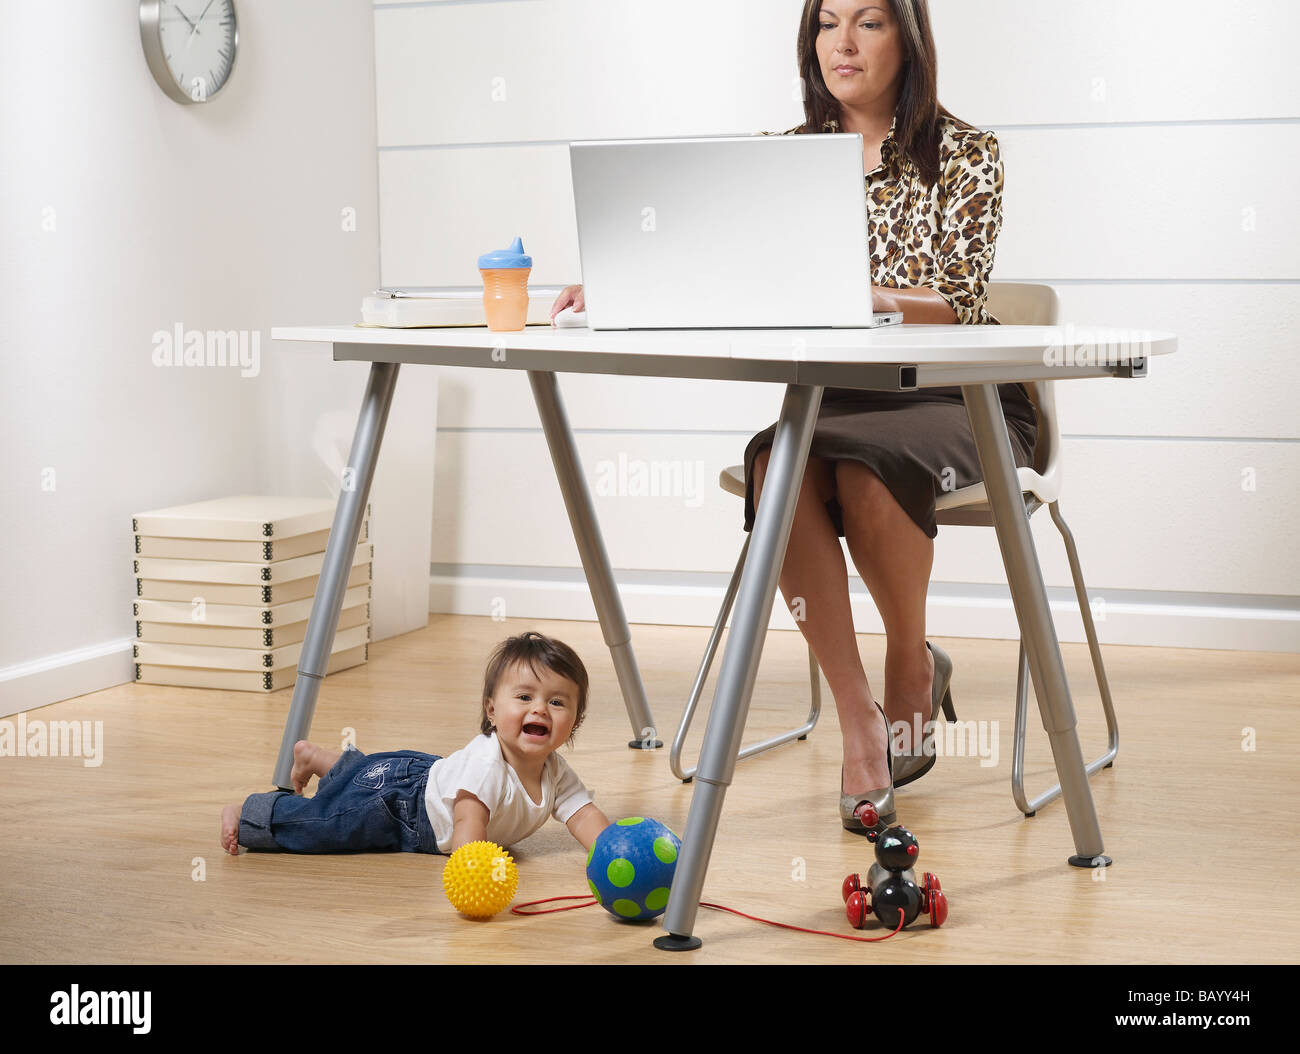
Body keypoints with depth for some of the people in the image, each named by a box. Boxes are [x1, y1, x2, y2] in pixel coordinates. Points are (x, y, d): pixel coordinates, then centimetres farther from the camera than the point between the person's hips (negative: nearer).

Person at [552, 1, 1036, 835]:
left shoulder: (965, 154, -2)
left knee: (864, 463, -37)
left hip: (962, 399, -3)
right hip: (837, 396, 3)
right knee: (778, 464, -33)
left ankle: (913, 665, -8)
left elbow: (959, 304, -13)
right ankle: (858, 720, -26)